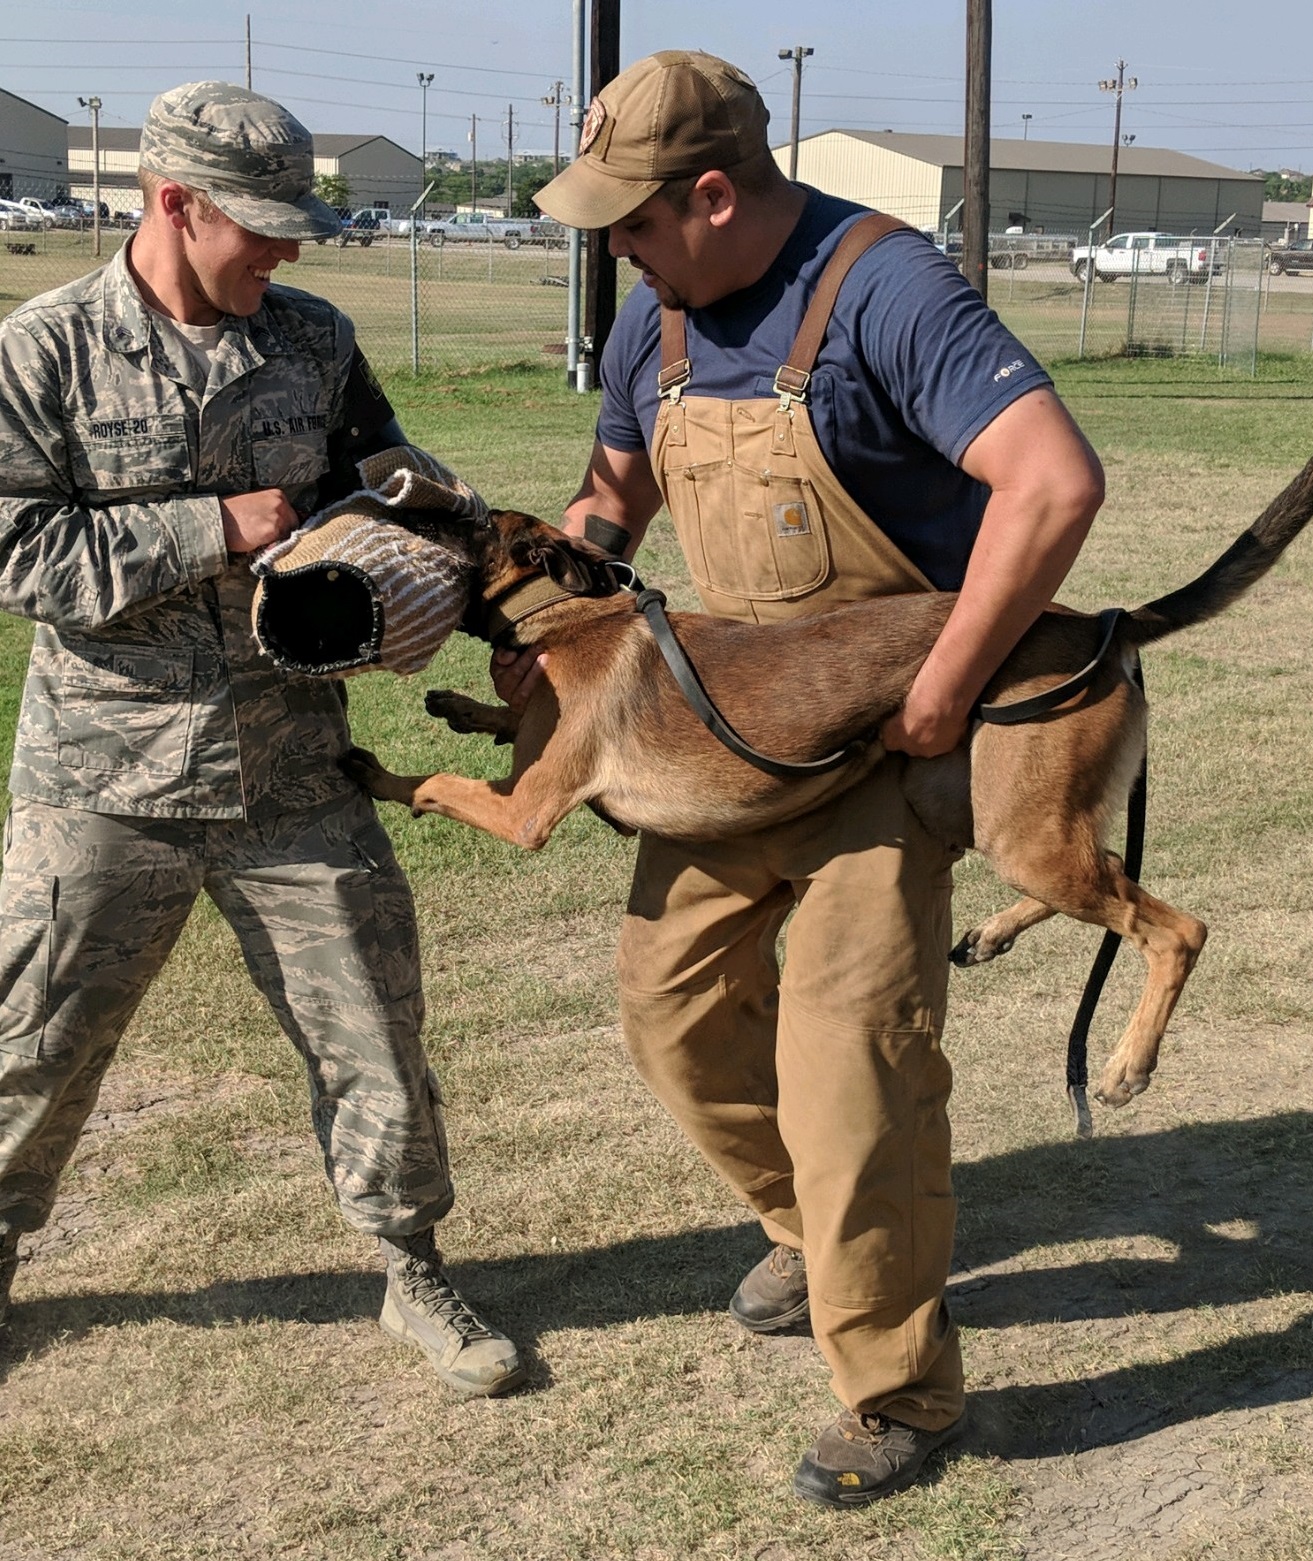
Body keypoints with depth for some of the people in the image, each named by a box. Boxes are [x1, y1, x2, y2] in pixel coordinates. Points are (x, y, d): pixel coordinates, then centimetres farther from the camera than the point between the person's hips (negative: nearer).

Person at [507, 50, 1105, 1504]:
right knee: (673, 998, 13)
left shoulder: (885, 292, -24)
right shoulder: (656, 318, 1)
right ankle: (807, 1229, 39)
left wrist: (946, 691, -30)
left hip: (887, 727, -7)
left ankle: (898, 1388, 8)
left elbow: (1056, 480, -34)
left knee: (851, 1046, -11)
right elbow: (614, 482, 18)